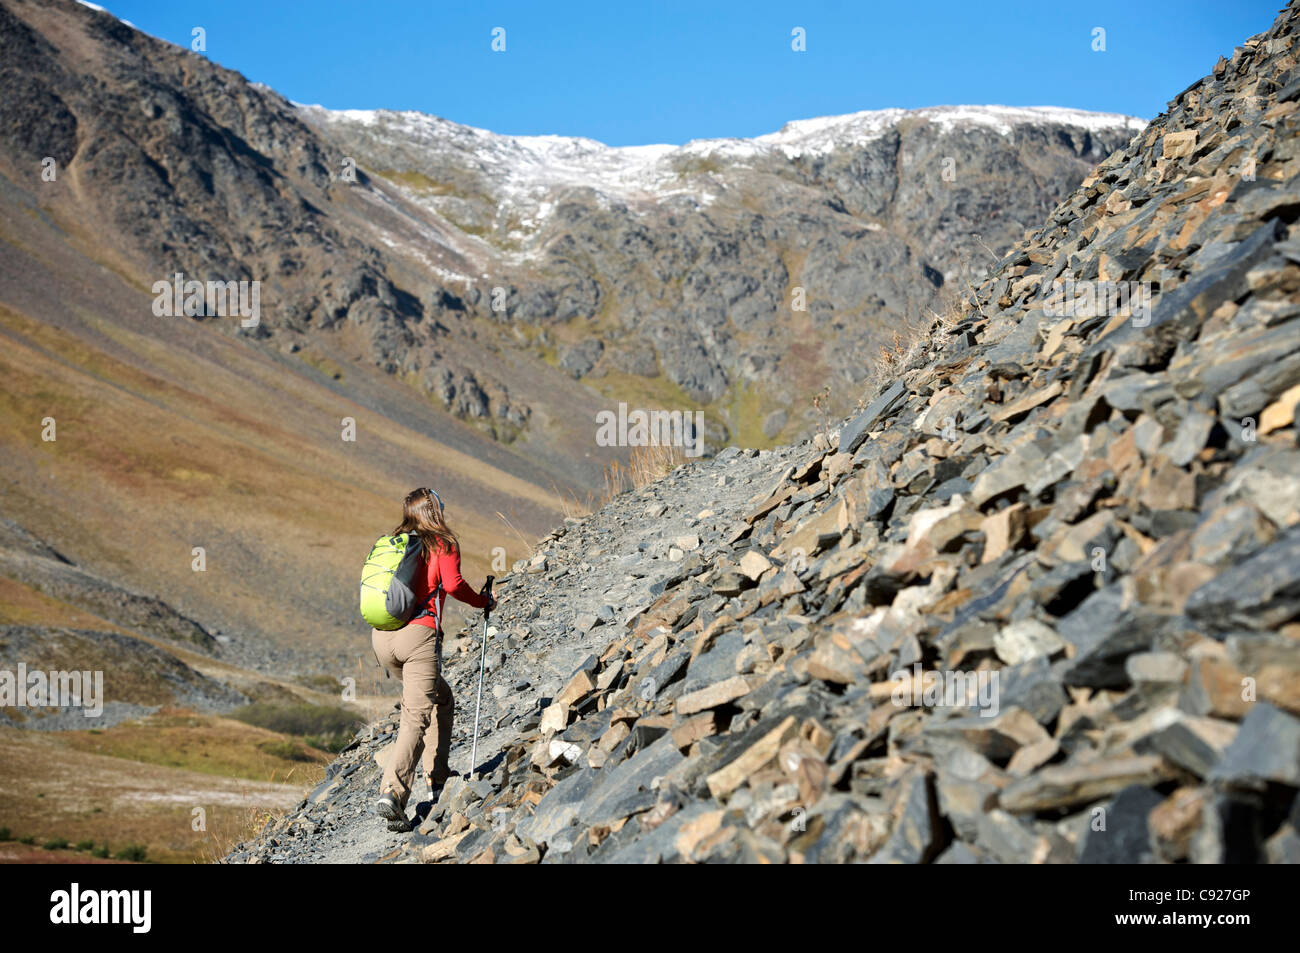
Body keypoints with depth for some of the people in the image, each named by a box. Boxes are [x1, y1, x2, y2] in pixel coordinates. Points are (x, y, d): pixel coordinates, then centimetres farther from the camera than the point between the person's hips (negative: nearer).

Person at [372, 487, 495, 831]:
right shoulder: (443, 543, 4)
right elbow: (452, 584, -9)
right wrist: (483, 601, 6)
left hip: (381, 635, 7)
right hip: (418, 635, -6)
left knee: (439, 697, 25)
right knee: (416, 718, -7)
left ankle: (436, 779, 24)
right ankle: (392, 794, -23)